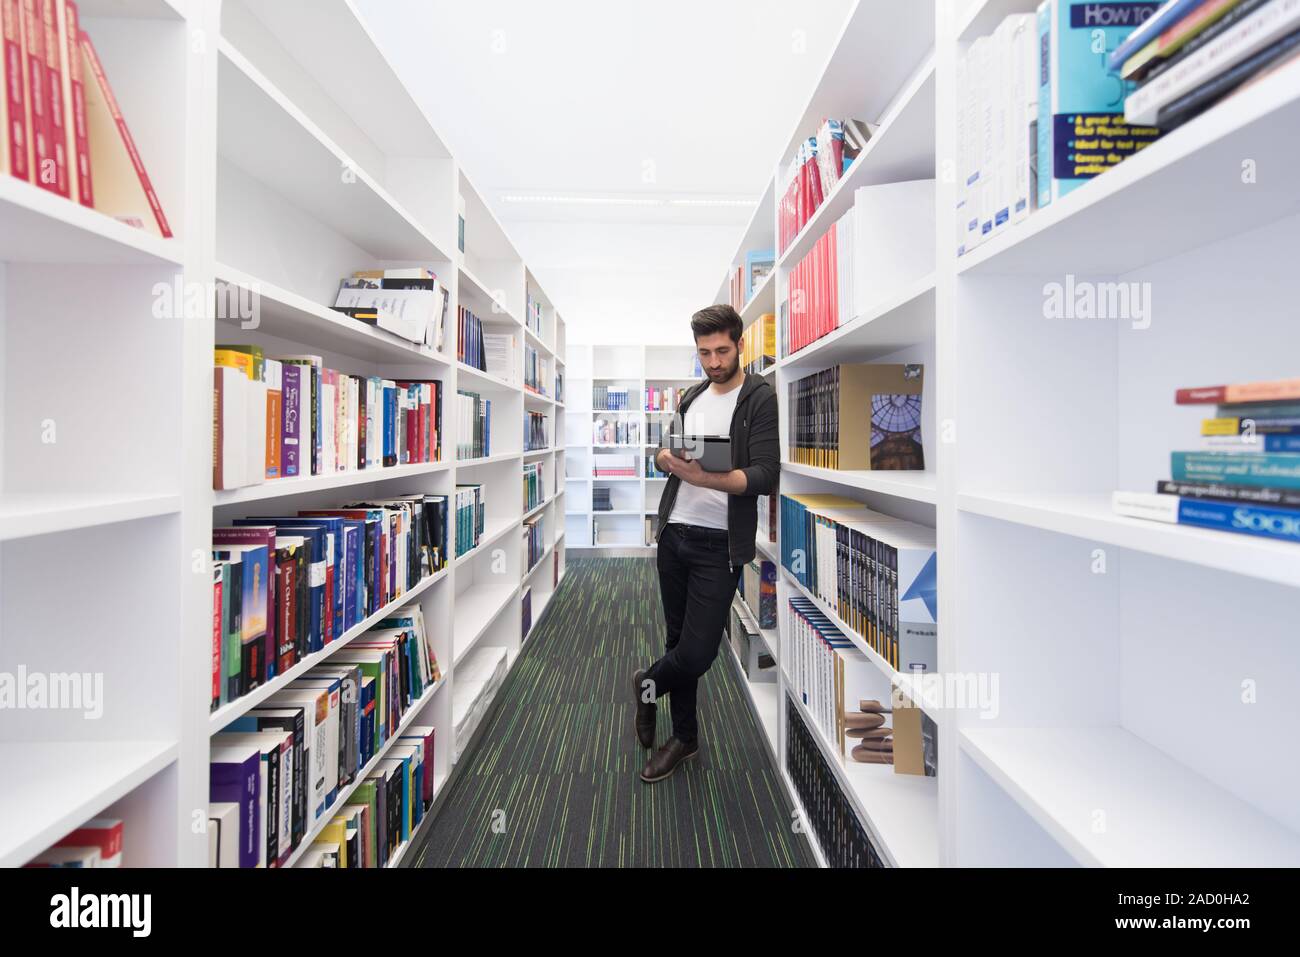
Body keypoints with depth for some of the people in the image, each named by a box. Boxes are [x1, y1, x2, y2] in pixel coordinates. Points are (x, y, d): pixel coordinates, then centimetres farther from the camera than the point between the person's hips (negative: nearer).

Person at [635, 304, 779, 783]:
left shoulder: (760, 398, -7)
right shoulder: (692, 396, 14)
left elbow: (767, 475, -15)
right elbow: (664, 453, 18)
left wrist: (707, 478, -30)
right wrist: (667, 457, -6)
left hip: (719, 544, -5)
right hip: (674, 533, 6)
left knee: (697, 654, -6)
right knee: (678, 640, 14)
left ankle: (650, 682, 27)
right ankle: (684, 736, 32)